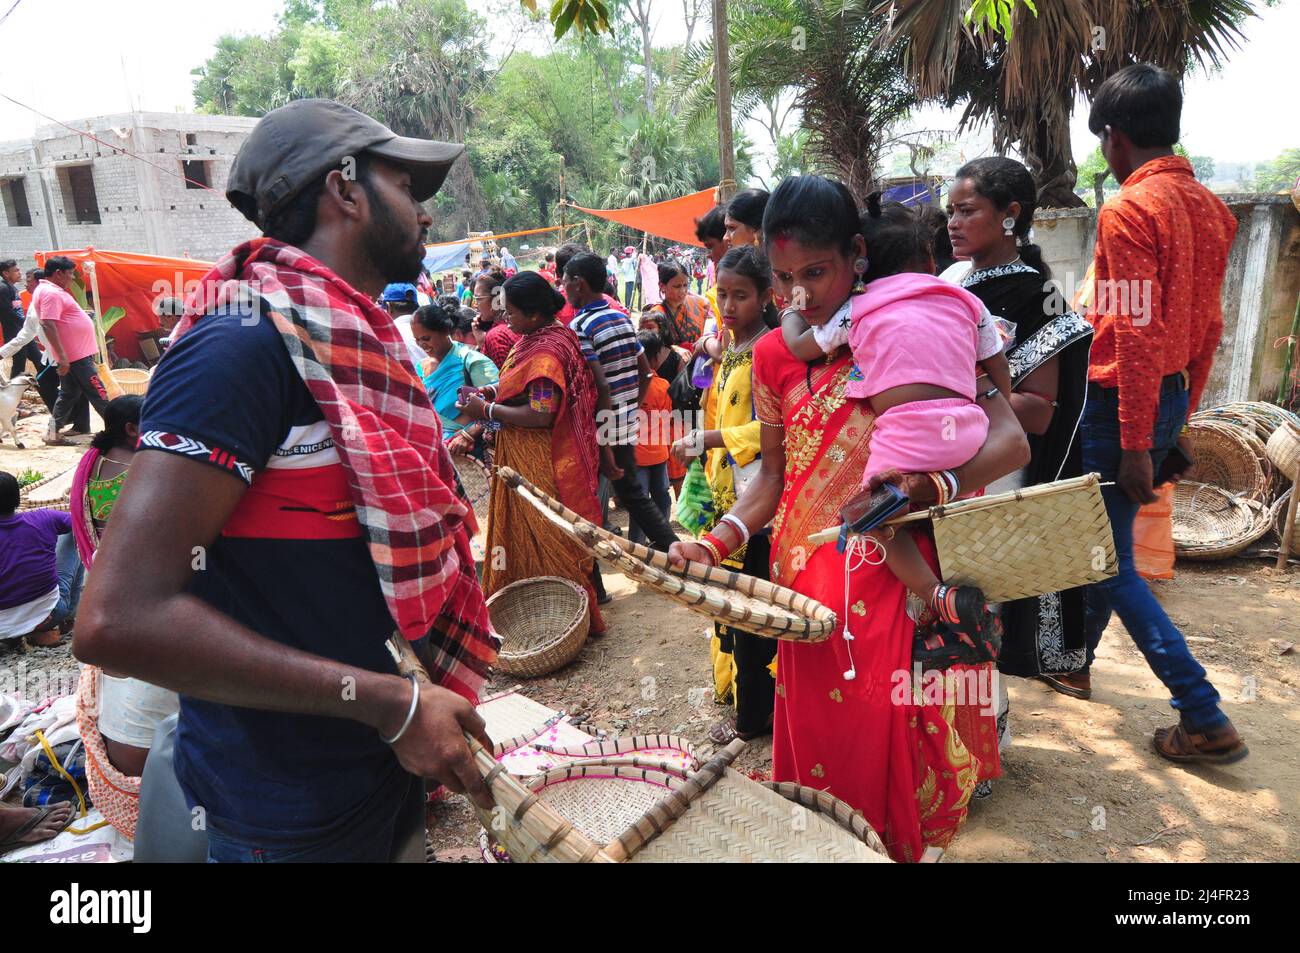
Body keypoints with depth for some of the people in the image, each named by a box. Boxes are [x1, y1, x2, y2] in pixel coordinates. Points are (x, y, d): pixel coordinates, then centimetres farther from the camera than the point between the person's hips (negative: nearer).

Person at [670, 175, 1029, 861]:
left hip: (900, 580, -2)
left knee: (896, 748, 4)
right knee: (821, 749, 13)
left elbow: (1010, 441, -13)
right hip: (808, 584, 3)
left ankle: (903, 847, 33)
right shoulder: (774, 356, 4)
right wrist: (720, 540, -5)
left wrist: (928, 483, -32)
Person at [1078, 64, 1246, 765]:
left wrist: (1134, 444, -20)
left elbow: (1137, 335, -22)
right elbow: (1209, 328, 14)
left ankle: (1206, 720, 4)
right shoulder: (1208, 207, 10)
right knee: (1106, 535, 21)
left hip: (1123, 402, -9)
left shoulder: (1129, 211, -16)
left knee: (1112, 562, 1)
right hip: (1172, 398, 9)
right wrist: (1180, 420, 20)